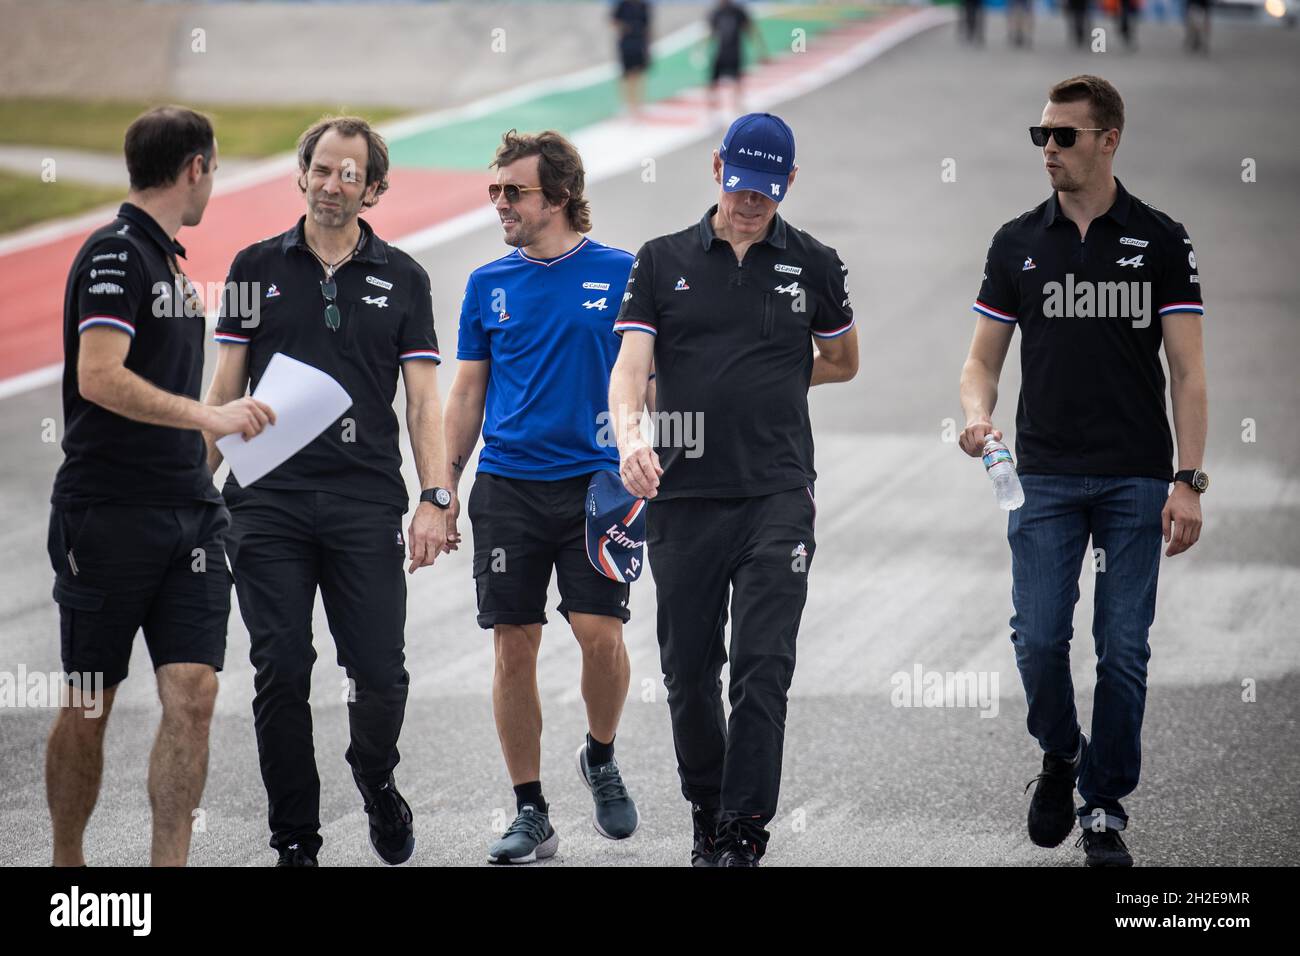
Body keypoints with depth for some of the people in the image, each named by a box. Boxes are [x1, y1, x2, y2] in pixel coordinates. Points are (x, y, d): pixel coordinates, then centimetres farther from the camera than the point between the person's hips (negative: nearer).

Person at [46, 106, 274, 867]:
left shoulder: (169, 260, 17)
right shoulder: (115, 253, -11)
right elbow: (99, 377, -23)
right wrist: (210, 417, -21)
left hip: (189, 511, 7)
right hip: (110, 513, -7)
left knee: (193, 697, -4)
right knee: (90, 708, 4)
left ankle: (169, 863, -3)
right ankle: (68, 863, 18)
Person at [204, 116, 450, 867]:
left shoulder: (401, 278, 8)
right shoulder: (257, 268, 8)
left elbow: (423, 398, 5)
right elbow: (225, 390, 10)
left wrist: (436, 499, -5)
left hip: (367, 501, 0)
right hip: (269, 499, 0)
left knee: (380, 671, -4)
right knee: (281, 672, -2)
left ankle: (376, 778, 27)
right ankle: (295, 838, 8)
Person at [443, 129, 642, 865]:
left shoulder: (620, 274, -1)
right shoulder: (489, 284, 8)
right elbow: (468, 395, 12)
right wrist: (445, 488, 7)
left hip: (595, 485, -2)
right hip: (507, 490, 3)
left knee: (600, 633, -12)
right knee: (514, 647, 1)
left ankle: (602, 760, 18)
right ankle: (531, 814, 10)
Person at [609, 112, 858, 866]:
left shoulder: (813, 264, 6)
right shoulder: (663, 262, 6)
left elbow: (843, 362, 21)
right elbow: (631, 366, -5)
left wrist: (768, 383, 13)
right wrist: (630, 434, -23)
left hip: (777, 495, -1)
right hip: (682, 499, 1)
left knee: (763, 666, -11)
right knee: (688, 671, 8)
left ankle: (744, 835, -8)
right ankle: (707, 817, 25)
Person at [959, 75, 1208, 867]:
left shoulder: (1161, 241, 0)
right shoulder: (1018, 243, 6)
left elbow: (1187, 370, -2)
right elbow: (984, 359, 9)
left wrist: (1190, 482, -11)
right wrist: (978, 415, -14)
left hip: (1136, 478, -1)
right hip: (1045, 476, 2)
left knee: (1123, 651, 0)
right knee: (1039, 639, -7)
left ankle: (1105, 806, 11)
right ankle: (1060, 756, 21)